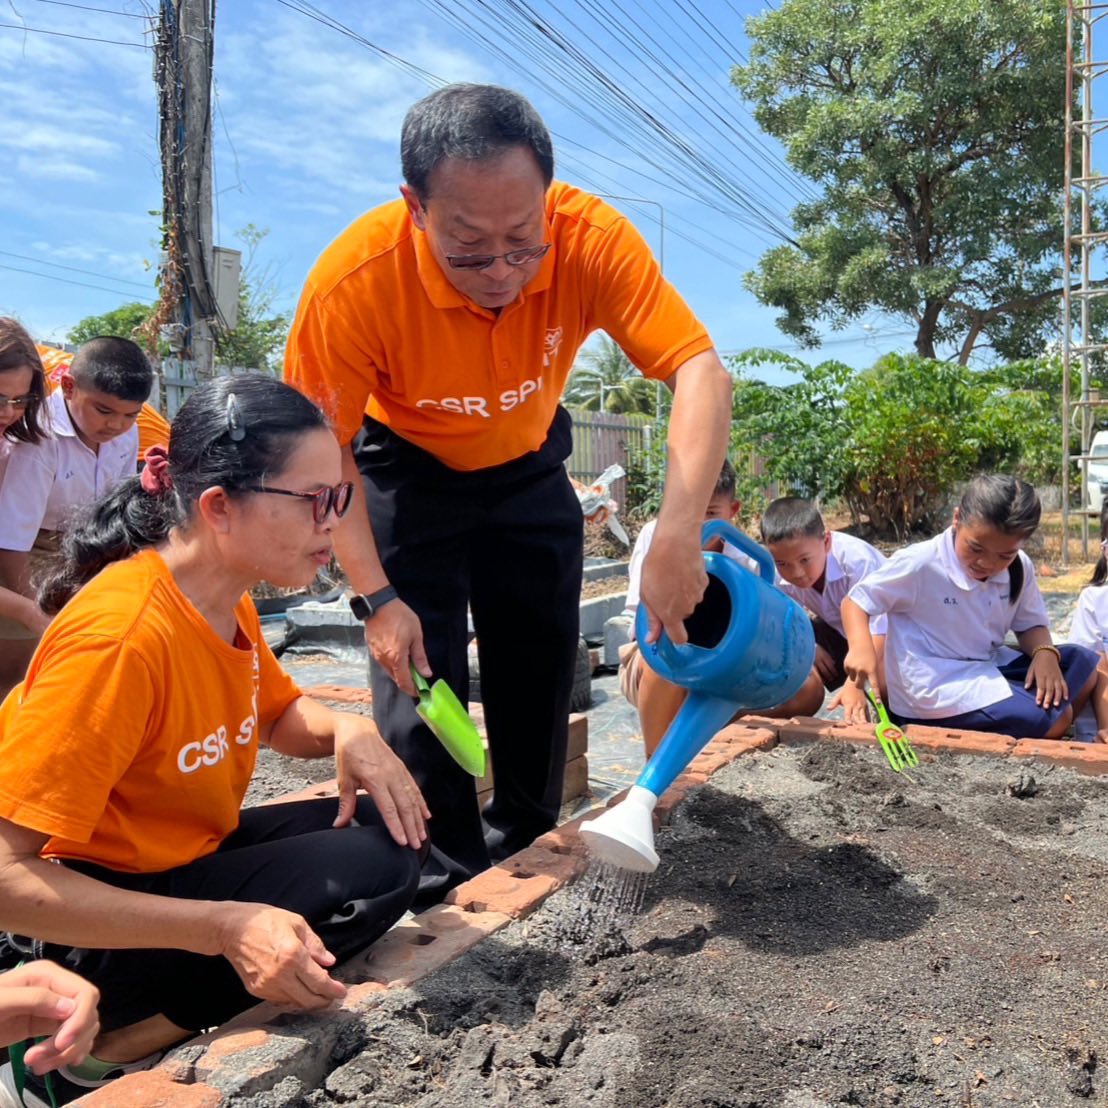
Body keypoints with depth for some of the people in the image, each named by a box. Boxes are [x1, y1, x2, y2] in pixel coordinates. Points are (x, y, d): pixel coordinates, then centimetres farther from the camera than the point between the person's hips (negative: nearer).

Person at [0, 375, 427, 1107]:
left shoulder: (227, 596, -4)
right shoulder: (122, 635, -30)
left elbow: (279, 712, 14)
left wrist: (348, 733, -9)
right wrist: (227, 928, -32)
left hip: (190, 854, 9)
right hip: (94, 917, -9)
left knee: (392, 828, 3)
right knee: (374, 870, -21)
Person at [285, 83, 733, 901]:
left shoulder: (592, 240, -30)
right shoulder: (355, 280, -33)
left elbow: (701, 372, -36)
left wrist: (678, 536, -49)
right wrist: (376, 597, -29)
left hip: (528, 465, 3)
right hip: (407, 469, -2)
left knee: (540, 663, 7)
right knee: (420, 672, -7)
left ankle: (525, 846, 30)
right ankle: (444, 876, 13)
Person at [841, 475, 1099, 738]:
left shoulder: (1019, 568, -1)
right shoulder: (919, 564, -20)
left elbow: (1030, 624, 13)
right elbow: (856, 601, -12)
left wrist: (1045, 653, -11)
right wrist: (861, 647, -32)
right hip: (933, 687, -8)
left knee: (1086, 665, 3)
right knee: (1052, 719, -19)